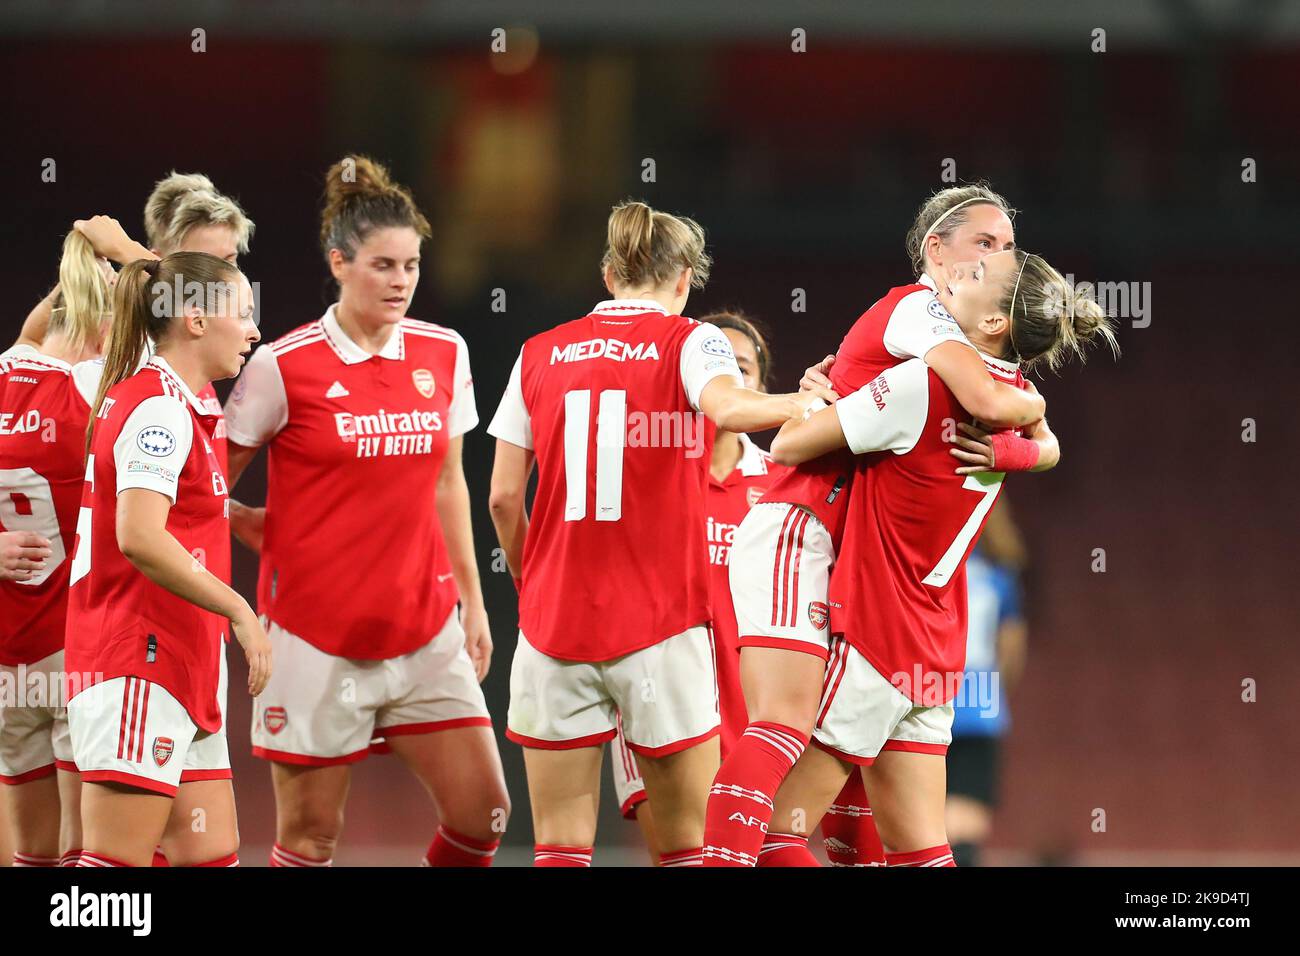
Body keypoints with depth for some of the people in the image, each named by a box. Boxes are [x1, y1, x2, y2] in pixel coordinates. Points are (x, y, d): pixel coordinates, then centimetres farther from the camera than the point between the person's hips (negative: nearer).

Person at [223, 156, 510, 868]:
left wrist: (472, 602, 15)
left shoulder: (444, 355, 5)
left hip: (424, 629, 4)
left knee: (482, 810, -2)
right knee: (309, 832, 0)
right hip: (316, 636, -4)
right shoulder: (284, 367, -9)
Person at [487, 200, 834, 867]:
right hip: (659, 621, -3)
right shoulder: (689, 341, 0)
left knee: (560, 847, 3)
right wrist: (798, 404, -6)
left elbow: (503, 498, 7)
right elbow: (727, 407, -23)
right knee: (688, 841, 7)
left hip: (552, 622, 3)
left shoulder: (539, 354, 9)